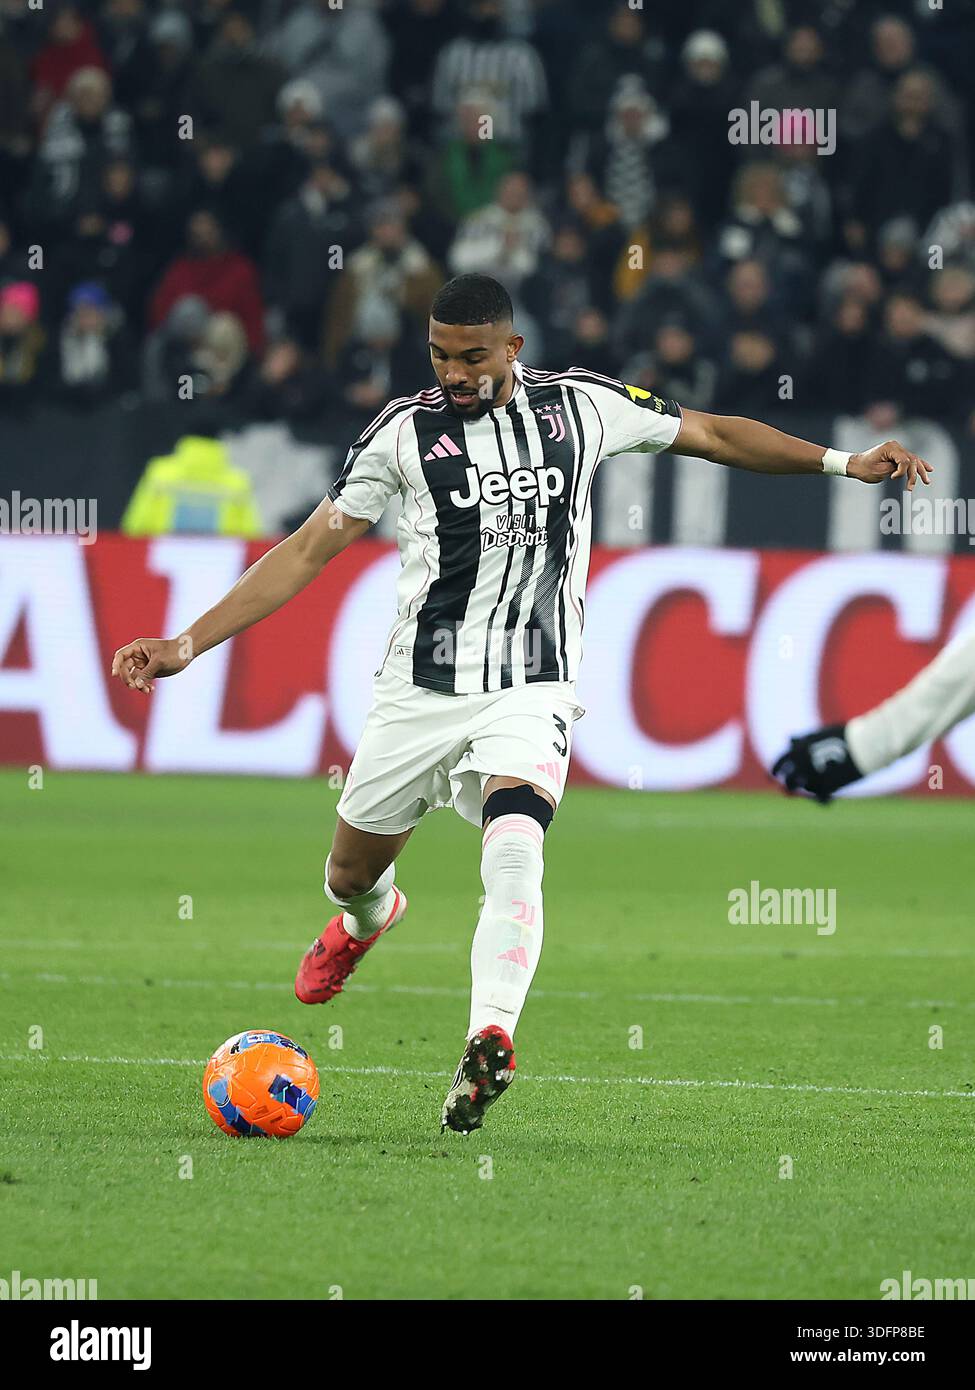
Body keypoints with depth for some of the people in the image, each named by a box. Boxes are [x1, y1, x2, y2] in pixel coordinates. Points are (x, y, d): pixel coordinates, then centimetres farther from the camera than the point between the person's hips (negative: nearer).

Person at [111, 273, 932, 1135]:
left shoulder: (582, 407, 0)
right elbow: (309, 551, -3)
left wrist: (842, 464, 10)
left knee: (513, 852, -27)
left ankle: (490, 1043, -39)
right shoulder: (405, 433, -4)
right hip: (421, 691, 1)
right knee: (351, 874, 15)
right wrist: (186, 646, -9)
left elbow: (713, 435, 14)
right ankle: (369, 920, 53)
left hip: (531, 693, -1)